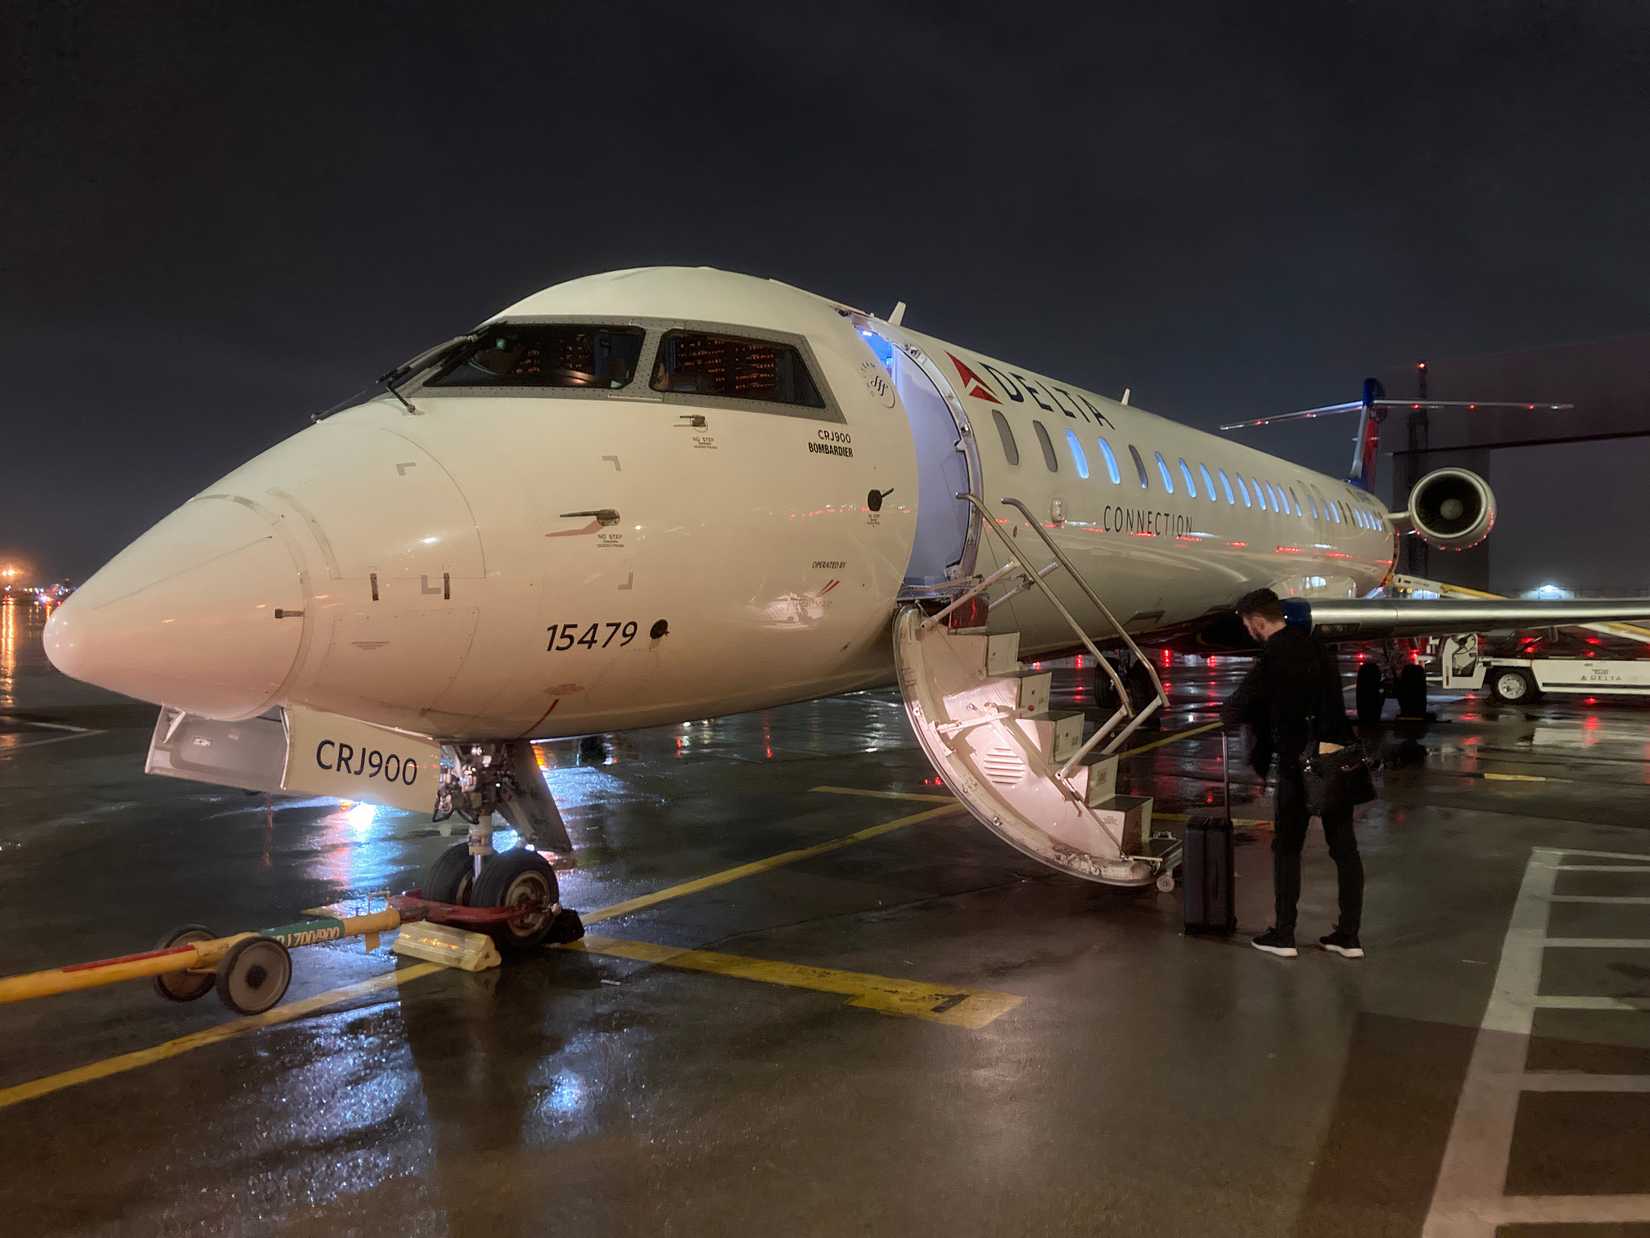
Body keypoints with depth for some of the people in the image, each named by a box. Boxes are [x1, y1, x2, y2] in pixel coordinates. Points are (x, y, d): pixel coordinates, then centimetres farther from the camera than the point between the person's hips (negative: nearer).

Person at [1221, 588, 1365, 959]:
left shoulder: (1271, 661, -14)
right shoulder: (1318, 649, 8)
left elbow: (1236, 712, -7)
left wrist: (1226, 712, 16)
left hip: (1299, 764, -6)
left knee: (1287, 849, 5)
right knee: (1344, 848, 10)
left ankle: (1283, 935, 11)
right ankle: (1349, 936, 15)